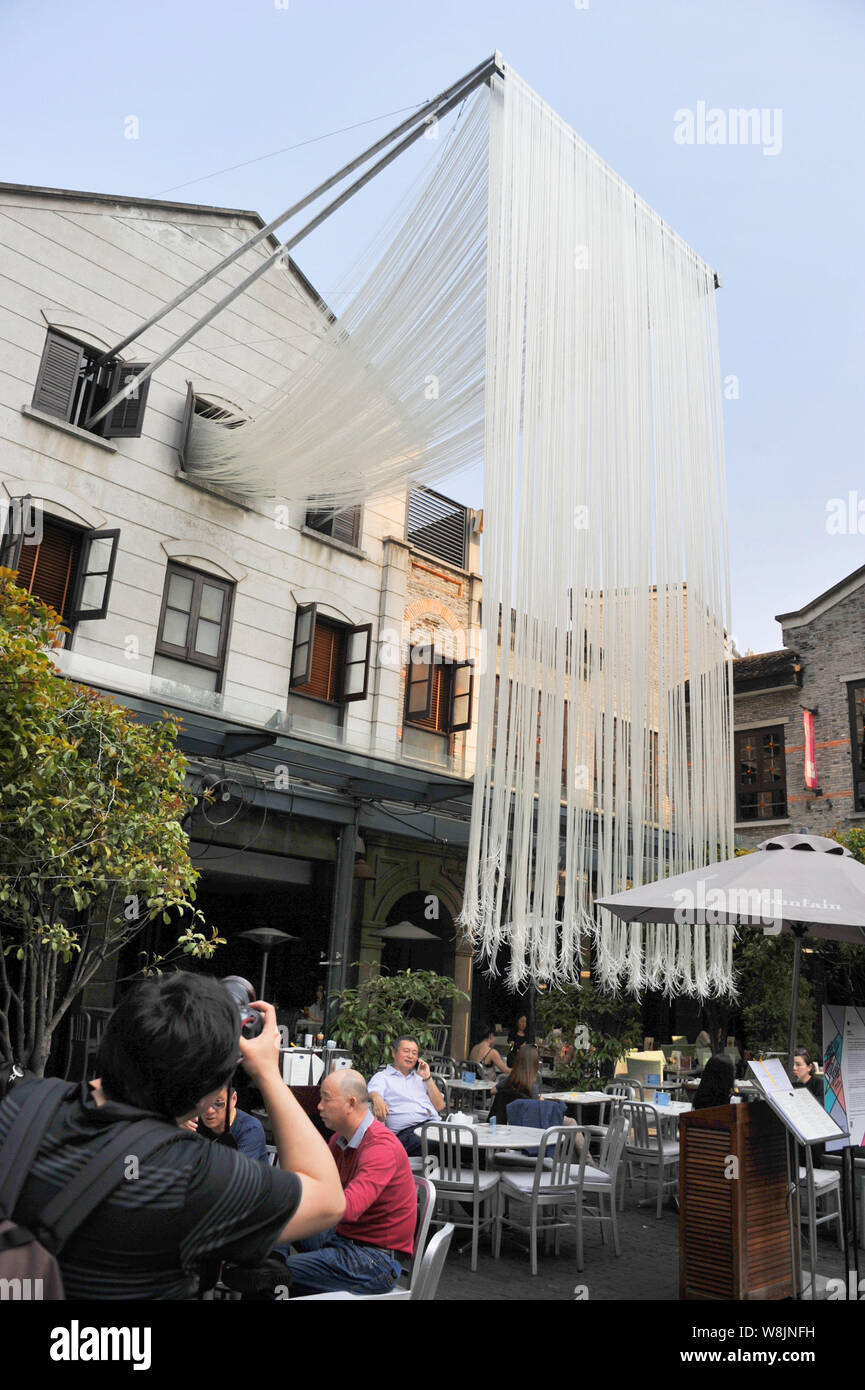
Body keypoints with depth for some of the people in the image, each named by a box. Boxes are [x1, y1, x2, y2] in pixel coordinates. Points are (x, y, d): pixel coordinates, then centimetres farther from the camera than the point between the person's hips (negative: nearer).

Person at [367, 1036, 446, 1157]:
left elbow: (440, 1106, 21)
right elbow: (372, 1092, -7)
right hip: (407, 1130, -4)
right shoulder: (382, 1077, 17)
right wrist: (377, 1098, -31)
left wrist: (427, 1078, 14)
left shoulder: (419, 1077, 30)